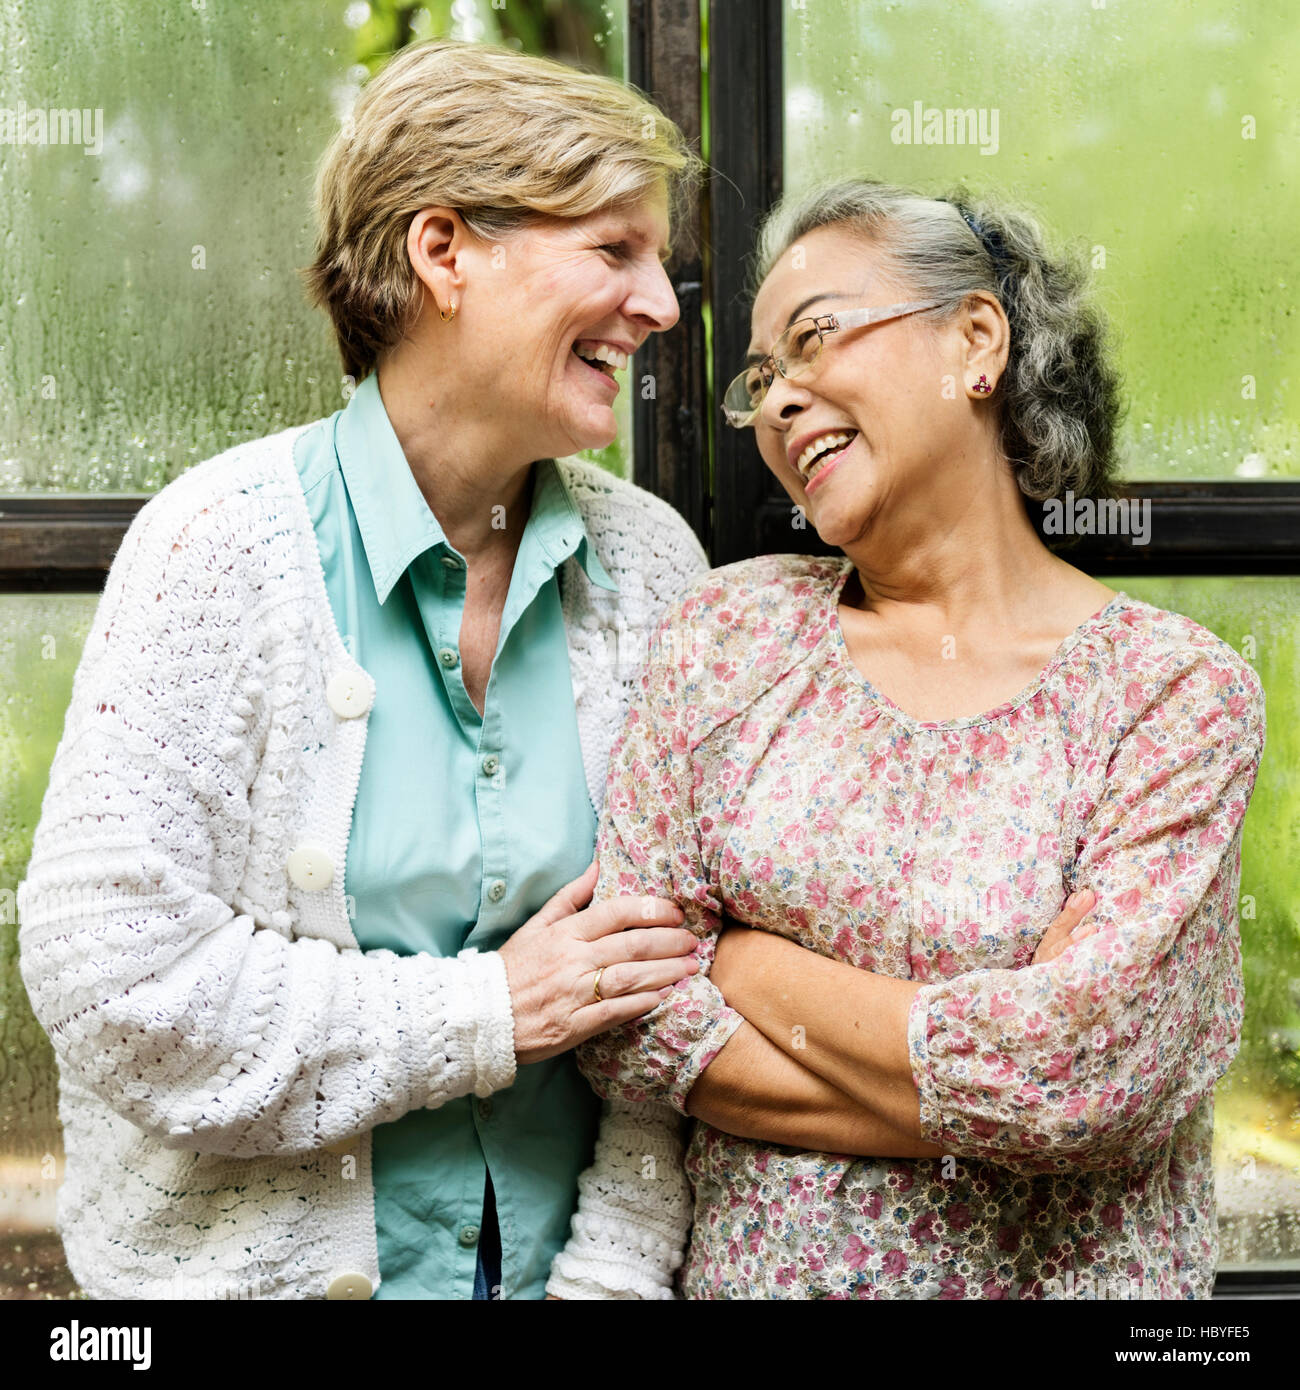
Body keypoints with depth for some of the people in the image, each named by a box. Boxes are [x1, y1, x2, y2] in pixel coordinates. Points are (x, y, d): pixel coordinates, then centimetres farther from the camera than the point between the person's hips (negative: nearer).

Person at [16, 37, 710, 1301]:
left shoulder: (651, 560, -3)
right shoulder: (226, 542, -15)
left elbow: (677, 963, 2)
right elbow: (102, 959, -20)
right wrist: (489, 1014, -18)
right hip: (265, 1259, -3)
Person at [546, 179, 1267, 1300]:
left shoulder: (1180, 691, -12)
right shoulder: (730, 631, -4)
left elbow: (1081, 1071, -22)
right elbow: (626, 1018, -8)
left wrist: (745, 961, -14)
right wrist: (983, 1094, -16)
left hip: (1060, 1272, -2)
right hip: (744, 1260, 2)